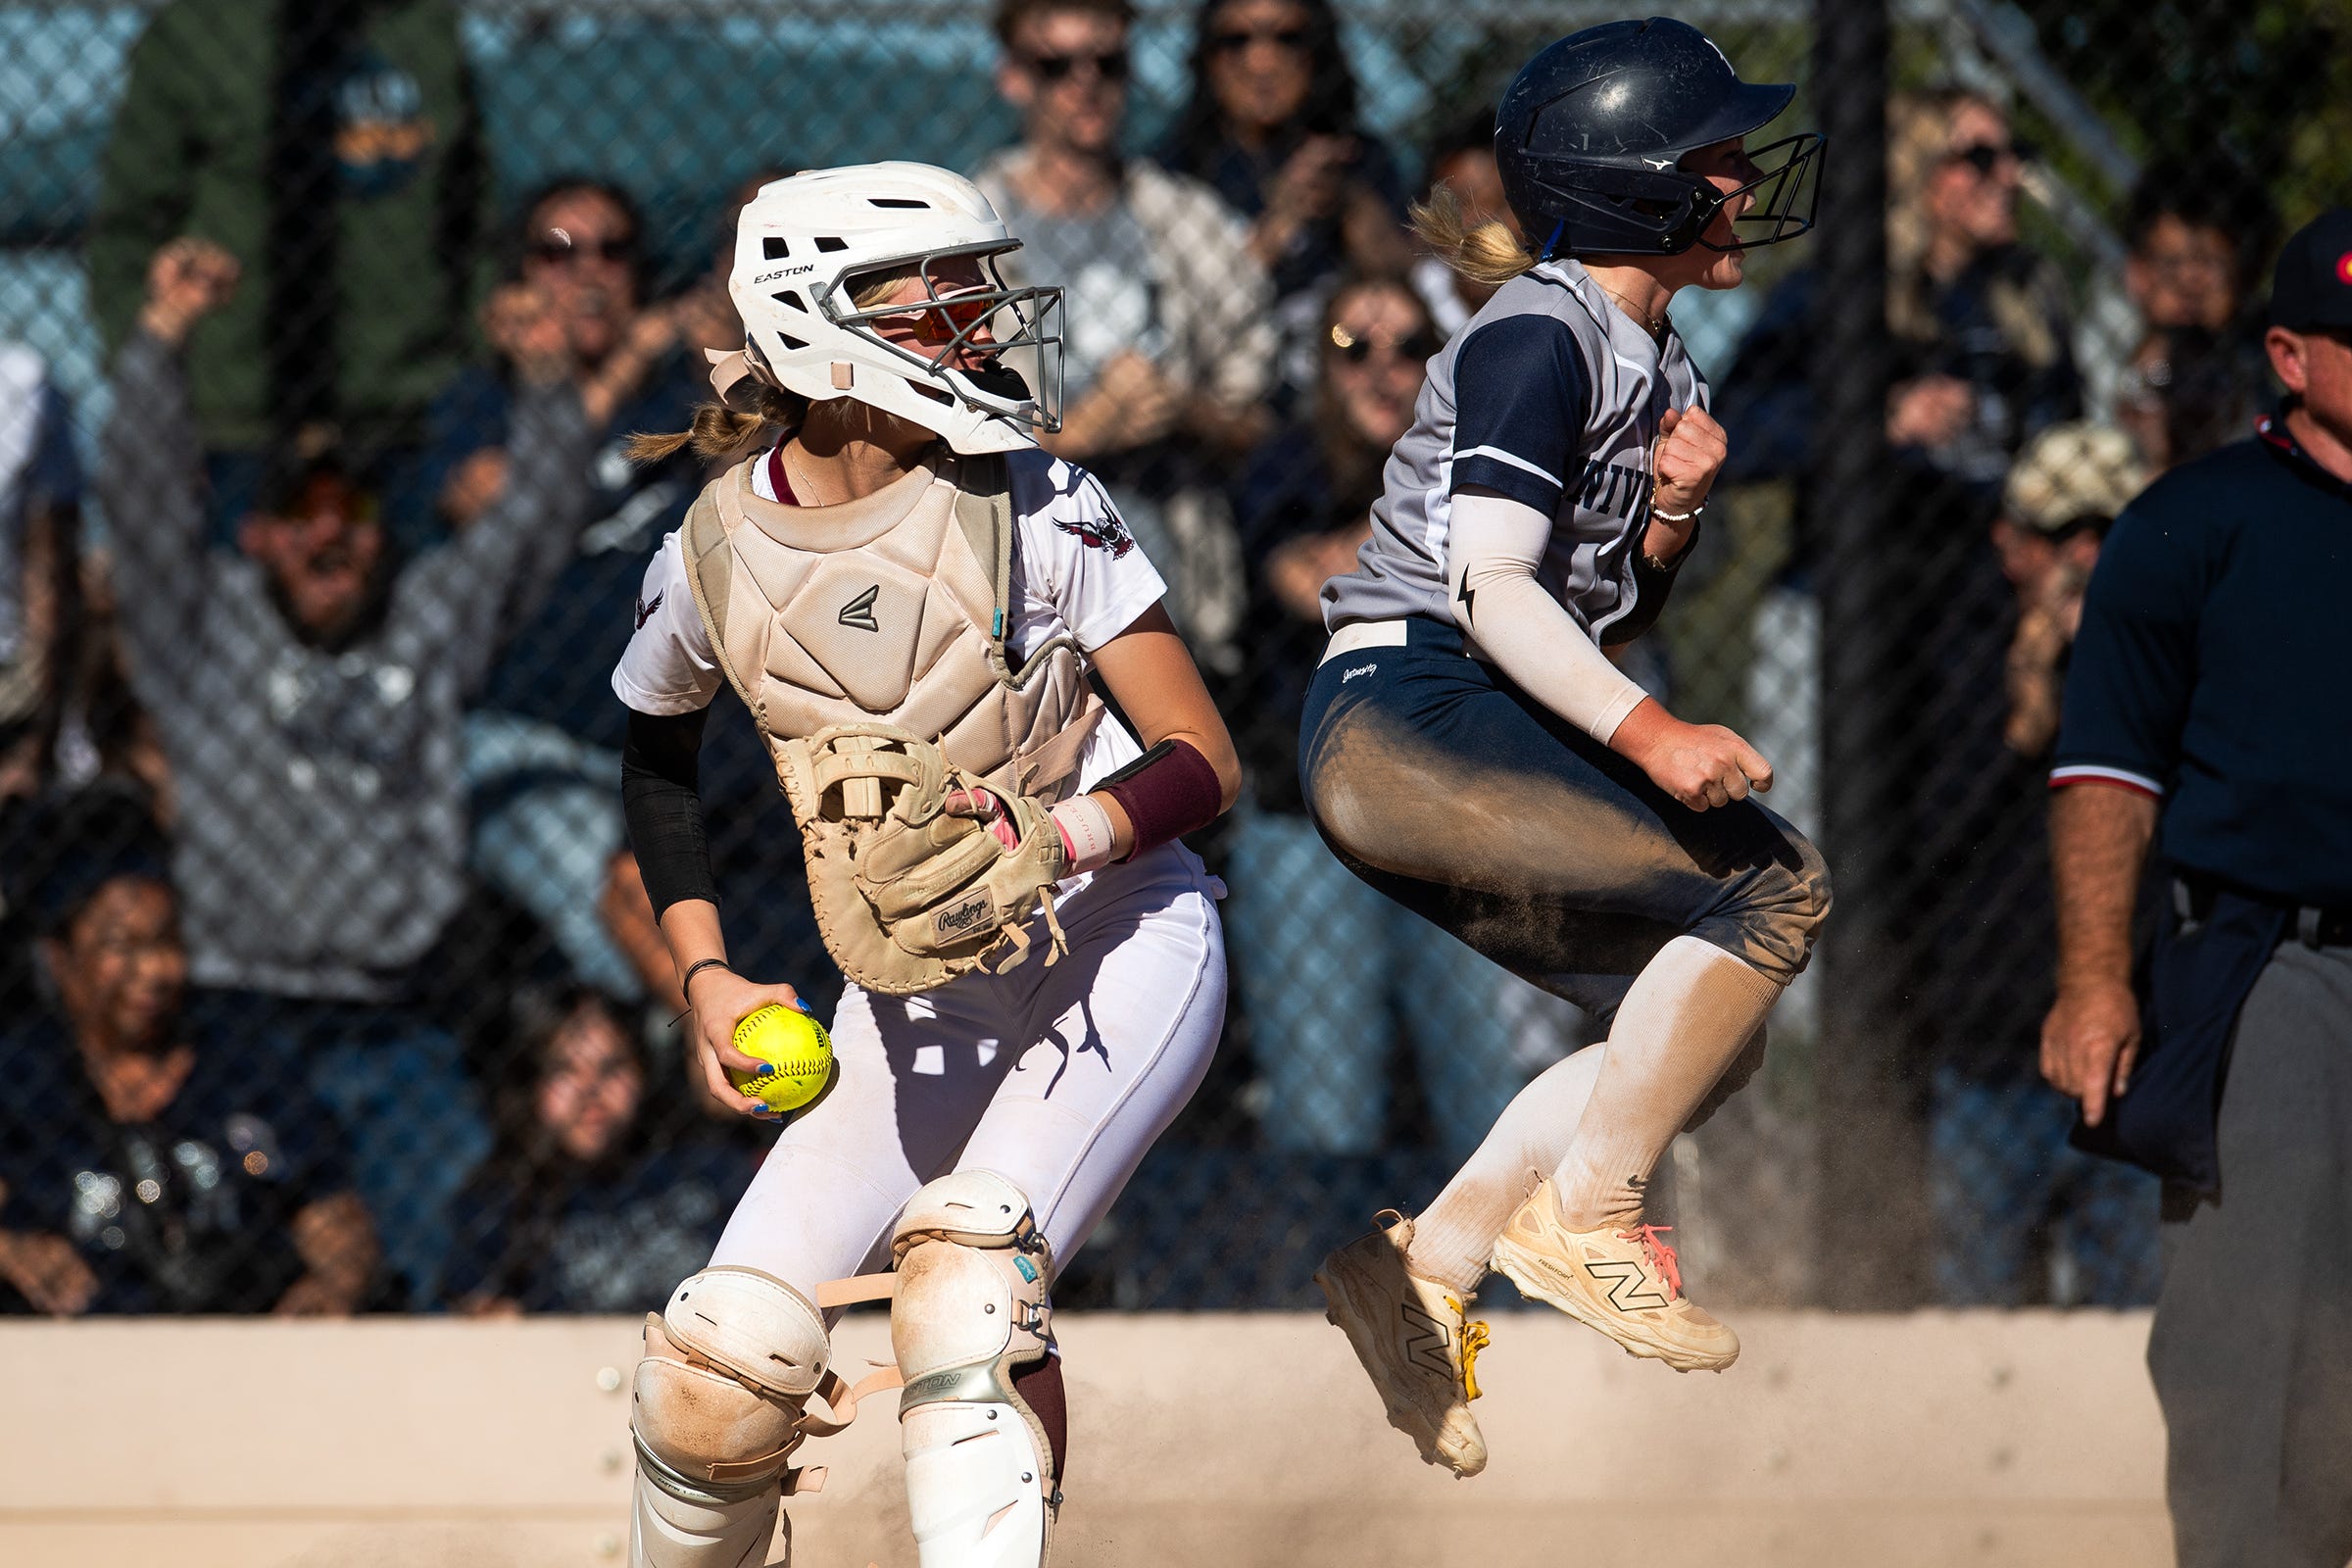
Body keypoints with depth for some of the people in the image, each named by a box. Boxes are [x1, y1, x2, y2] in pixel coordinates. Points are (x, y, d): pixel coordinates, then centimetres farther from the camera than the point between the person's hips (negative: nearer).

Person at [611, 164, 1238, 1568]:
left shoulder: (1034, 506, -12)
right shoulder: (718, 559, -6)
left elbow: (1204, 762, -10)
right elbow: (655, 758, 17)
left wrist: (1058, 834, -29)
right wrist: (704, 978, 7)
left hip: (1118, 943, -3)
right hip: (917, 1000, 3)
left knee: (969, 1270, -29)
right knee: (725, 1355, -7)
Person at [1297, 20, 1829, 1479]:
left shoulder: (1665, 369, 19)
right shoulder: (1537, 336, -10)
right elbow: (1490, 586, -20)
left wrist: (1675, 510, 1)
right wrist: (1648, 732, -31)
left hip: (1517, 750, 10)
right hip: (1405, 714, -10)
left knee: (1714, 1025, 7)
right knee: (1777, 878, -20)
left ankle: (1431, 1263, 4)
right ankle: (1588, 1214, -15)